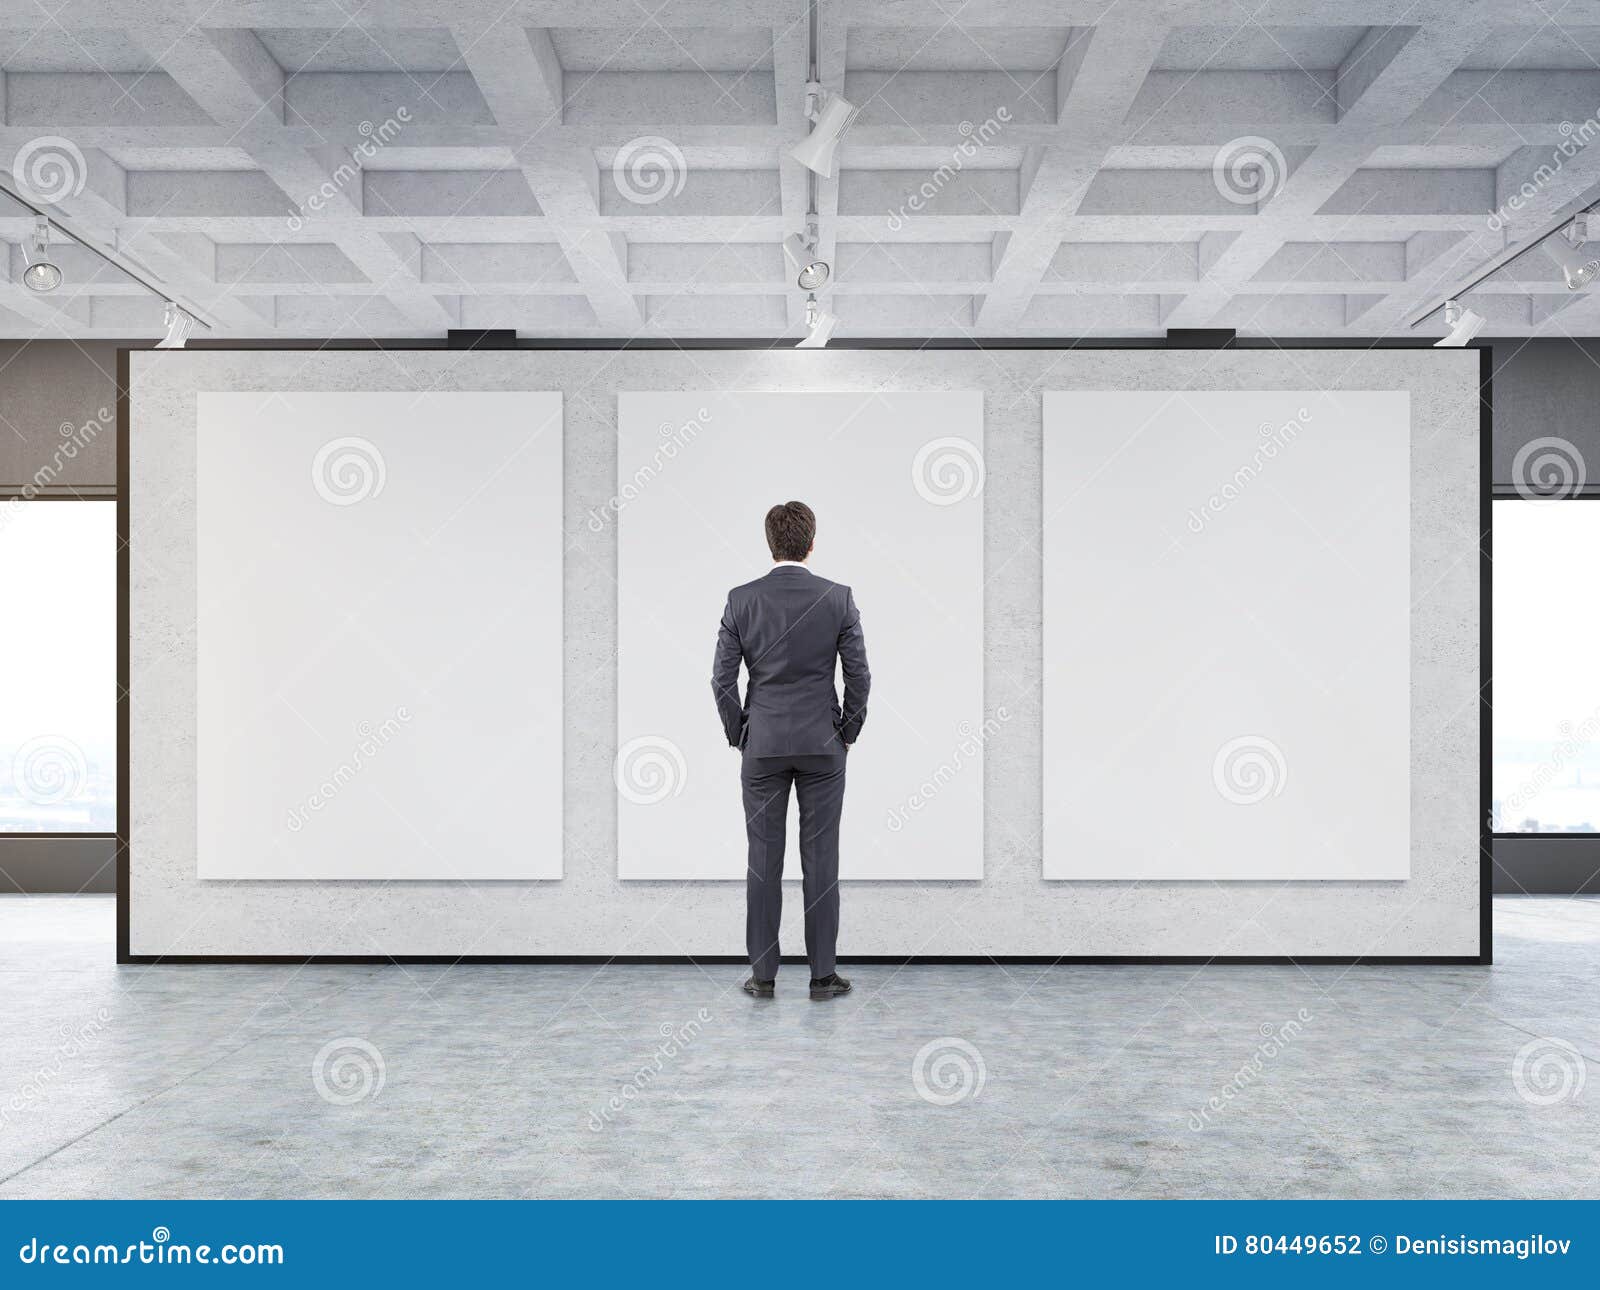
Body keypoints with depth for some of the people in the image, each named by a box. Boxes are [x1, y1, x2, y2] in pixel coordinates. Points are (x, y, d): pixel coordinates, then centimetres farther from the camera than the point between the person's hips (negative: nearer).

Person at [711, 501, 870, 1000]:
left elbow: (722, 678, -2)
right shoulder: (838, 598, -5)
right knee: (820, 860, 4)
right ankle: (823, 974, 9)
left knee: (764, 861, 6)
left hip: (762, 746, 1)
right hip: (823, 745, 0)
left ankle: (763, 974, 11)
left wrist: (737, 734, 10)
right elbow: (858, 674, -3)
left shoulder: (741, 600, -3)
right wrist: (848, 732, 10)